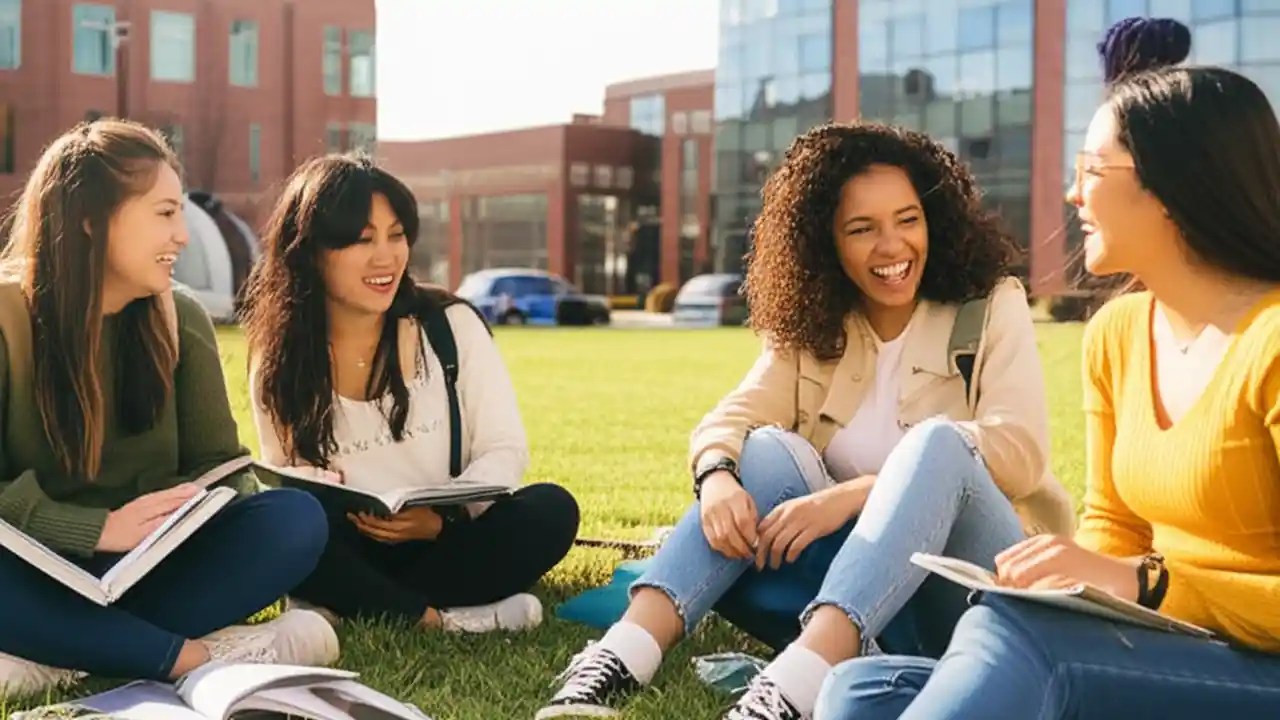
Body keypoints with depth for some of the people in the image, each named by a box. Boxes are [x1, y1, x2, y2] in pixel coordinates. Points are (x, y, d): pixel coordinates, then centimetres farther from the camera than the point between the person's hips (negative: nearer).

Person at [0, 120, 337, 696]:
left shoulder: (180, 318, 3)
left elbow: (219, 463, 4)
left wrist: (188, 508, -19)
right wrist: (98, 528, -29)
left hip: (152, 564, 4)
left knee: (295, 519, -22)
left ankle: (62, 656, -26)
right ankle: (195, 656, -26)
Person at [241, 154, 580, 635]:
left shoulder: (452, 325, -3)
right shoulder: (278, 361, 0)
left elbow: (505, 450, -5)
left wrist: (443, 518, -24)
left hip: (446, 544, 1)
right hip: (351, 555, 0)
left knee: (550, 510, -27)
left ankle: (352, 606, -23)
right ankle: (438, 619, -25)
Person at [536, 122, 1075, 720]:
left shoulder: (992, 306, -4)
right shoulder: (812, 328, 7)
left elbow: (1019, 447, -19)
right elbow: (732, 417, -7)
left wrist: (847, 495, -30)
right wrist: (717, 476, -32)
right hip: (855, 578, 3)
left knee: (938, 440, -31)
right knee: (765, 449, -20)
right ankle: (622, 656, -39)